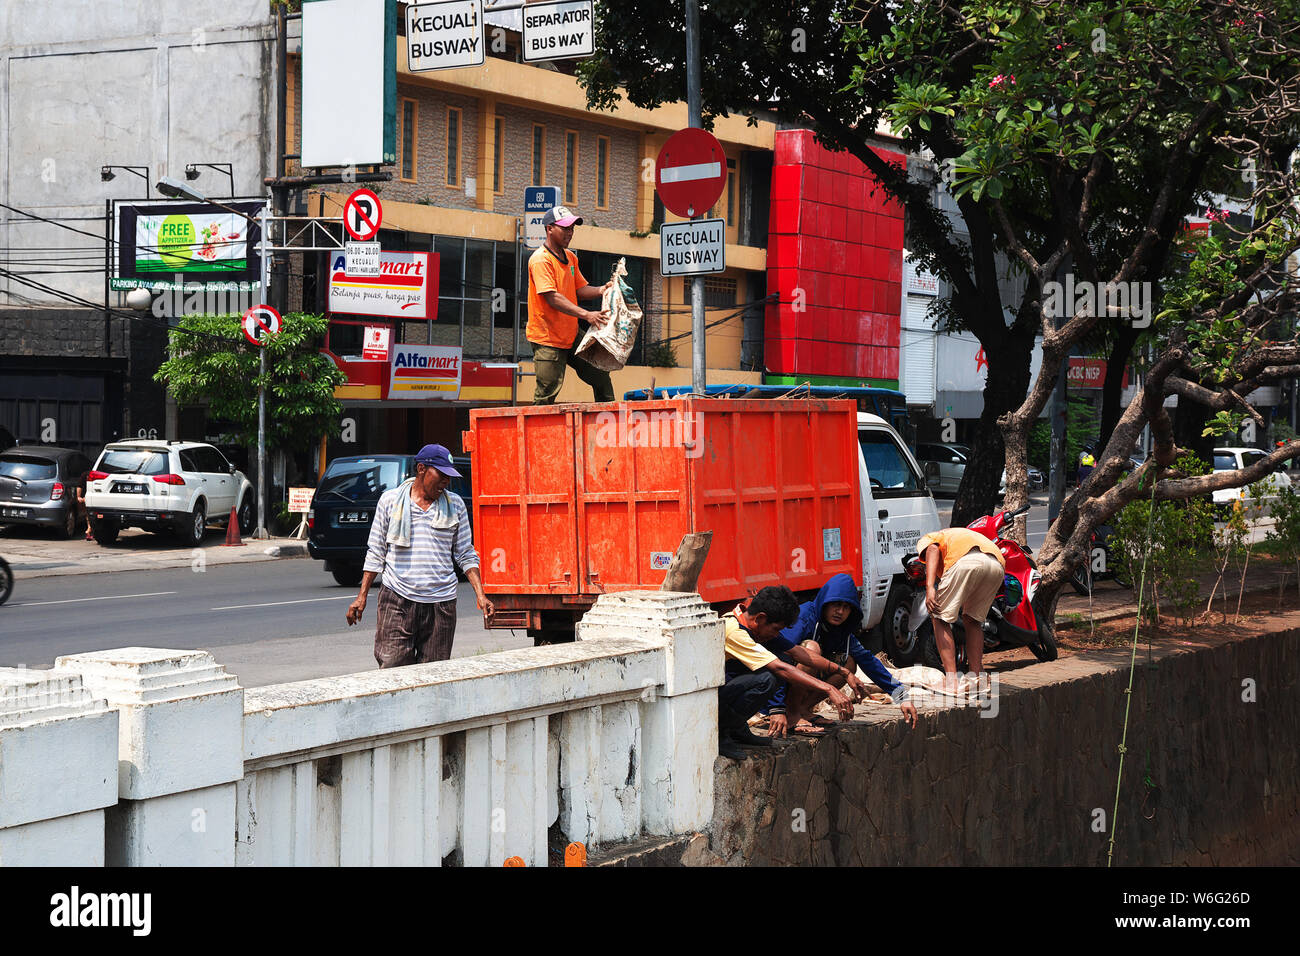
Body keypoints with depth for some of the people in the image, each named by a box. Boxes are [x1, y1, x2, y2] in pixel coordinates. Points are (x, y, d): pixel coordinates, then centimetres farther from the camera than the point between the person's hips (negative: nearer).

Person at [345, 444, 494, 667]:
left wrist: (480, 594, 2)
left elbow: (465, 555, 13)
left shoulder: (455, 505, 9)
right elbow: (375, 553, 10)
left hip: (441, 603, 2)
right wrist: (362, 597, 6)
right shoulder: (390, 500, 5)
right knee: (392, 667, -12)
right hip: (397, 599, -2)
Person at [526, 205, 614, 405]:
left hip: (571, 335, 8)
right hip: (547, 338, -8)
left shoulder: (570, 258, 12)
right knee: (546, 396, -9)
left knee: (600, 376, 9)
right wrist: (586, 315, -32)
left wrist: (601, 290, -8)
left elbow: (580, 289, 14)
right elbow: (553, 298, -24)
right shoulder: (540, 259, -16)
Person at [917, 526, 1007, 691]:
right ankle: (975, 678, 20)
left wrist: (930, 587, -11)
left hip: (966, 560, -6)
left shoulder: (926, 539, 32)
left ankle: (951, 680, -2)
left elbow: (933, 550, 2)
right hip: (997, 565, 6)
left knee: (941, 618, 8)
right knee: (973, 619, 26)